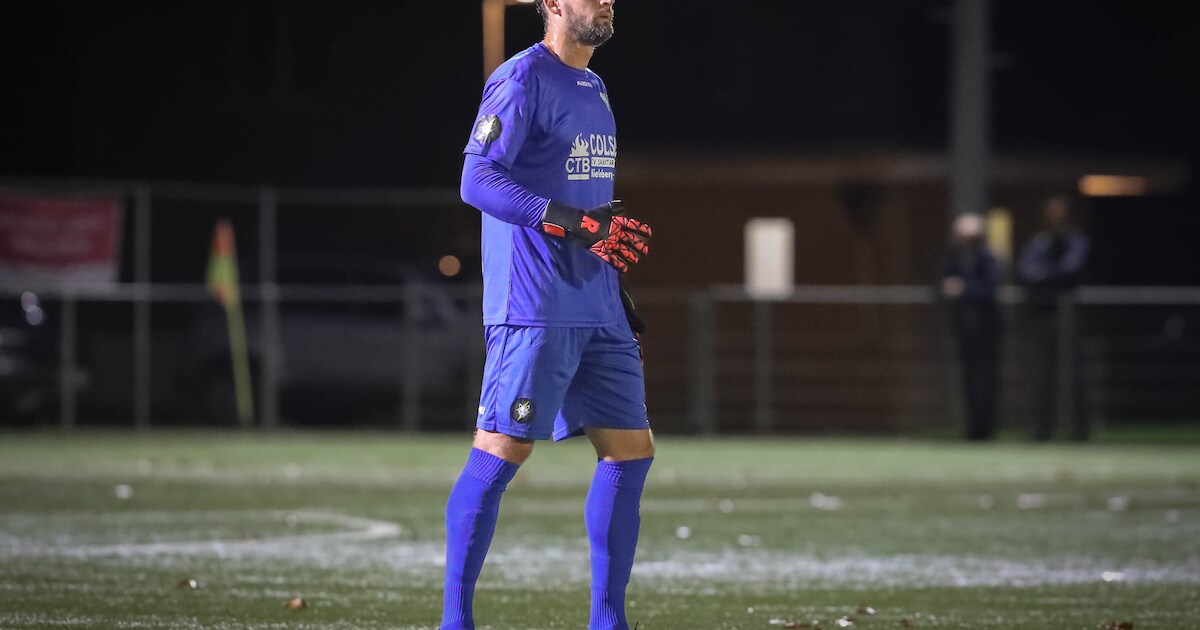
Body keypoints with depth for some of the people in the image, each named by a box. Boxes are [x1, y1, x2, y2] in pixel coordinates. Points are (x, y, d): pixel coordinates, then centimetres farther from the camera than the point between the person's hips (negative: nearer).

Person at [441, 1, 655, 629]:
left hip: (597, 311, 9)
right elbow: (478, 180, -17)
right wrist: (575, 223, -25)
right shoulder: (522, 78, -8)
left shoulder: (593, 89, 19)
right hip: (534, 307, -9)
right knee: (501, 451, -8)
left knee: (631, 449, 6)